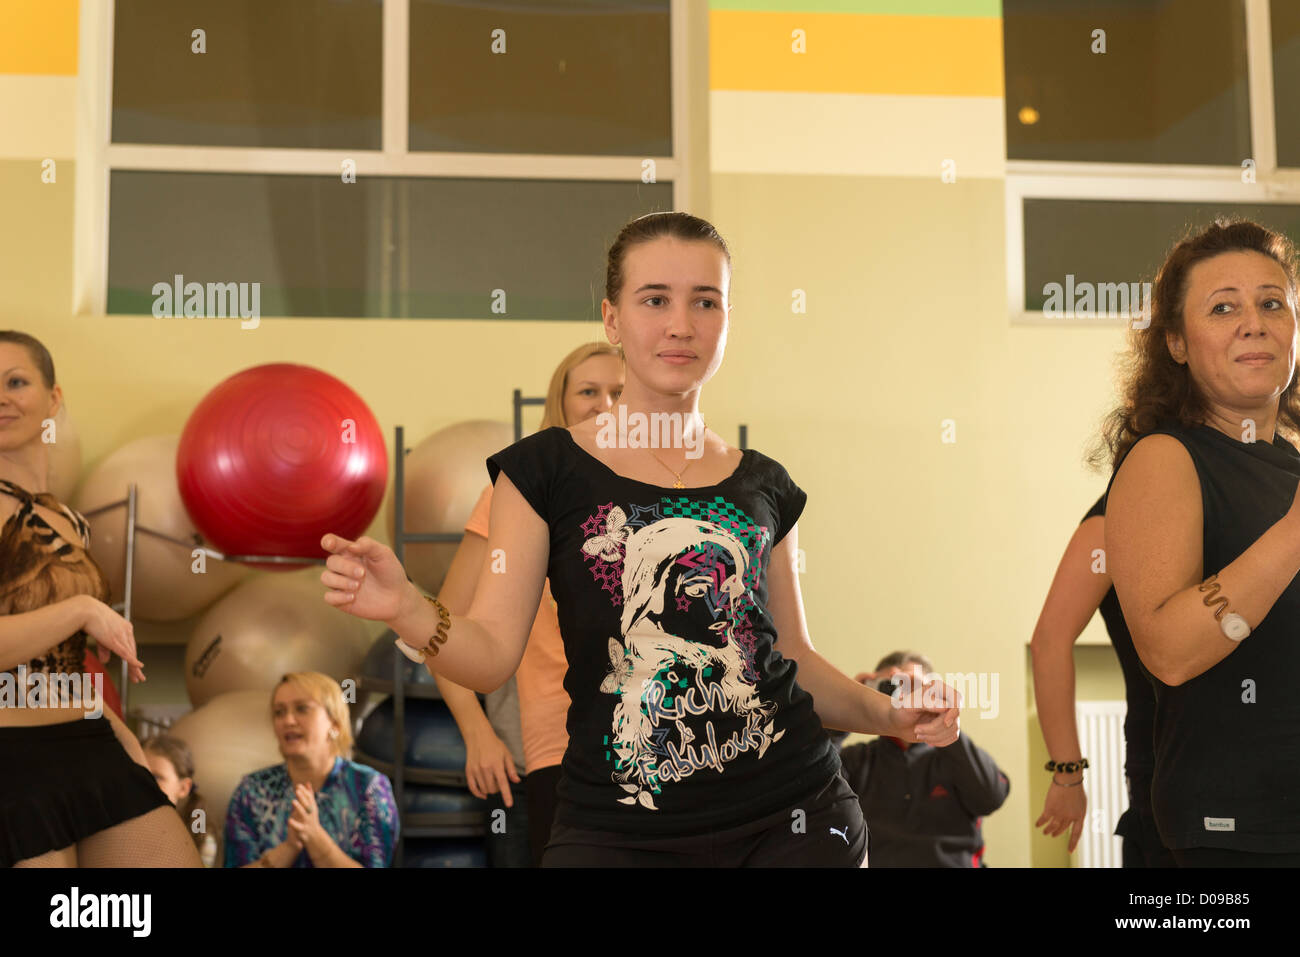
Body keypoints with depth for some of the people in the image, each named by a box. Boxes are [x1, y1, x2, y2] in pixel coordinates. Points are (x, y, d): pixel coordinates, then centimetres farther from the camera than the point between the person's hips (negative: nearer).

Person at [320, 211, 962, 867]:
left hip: (790, 814, 3)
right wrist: (405, 609, -25)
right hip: (615, 830, -2)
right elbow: (492, 652, -6)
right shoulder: (547, 469, 0)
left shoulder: (763, 486, 9)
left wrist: (887, 715, 1)